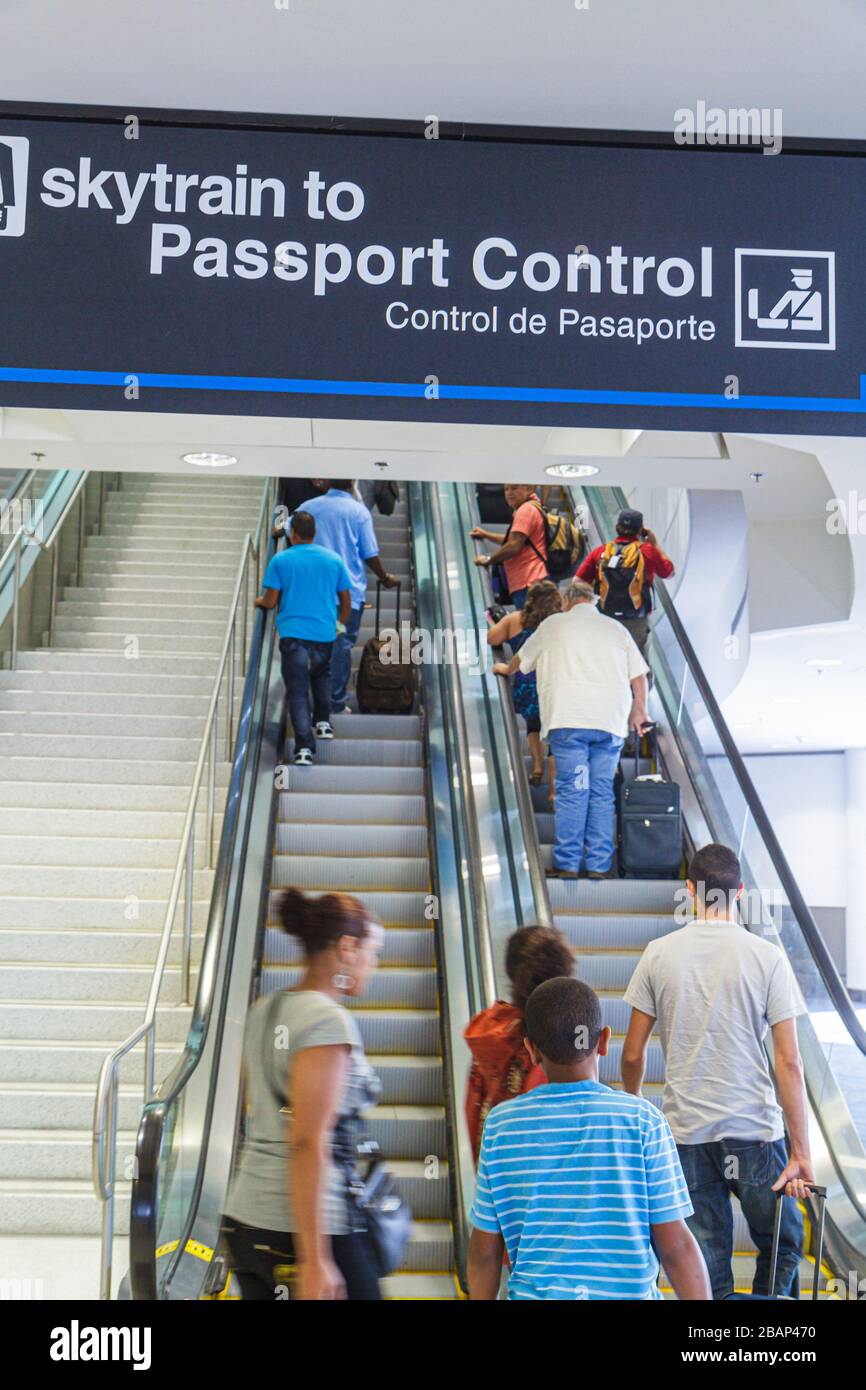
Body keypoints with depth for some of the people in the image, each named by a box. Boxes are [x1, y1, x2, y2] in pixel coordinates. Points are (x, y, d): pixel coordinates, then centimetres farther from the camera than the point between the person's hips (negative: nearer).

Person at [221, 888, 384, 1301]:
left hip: (244, 1219, 8)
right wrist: (314, 1260, -19)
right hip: (307, 1229, -8)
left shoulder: (263, 1012, 9)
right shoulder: (329, 1022, -16)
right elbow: (307, 1143, -20)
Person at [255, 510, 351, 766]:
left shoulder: (280, 560, -1)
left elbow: (270, 601, -3)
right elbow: (346, 601, 10)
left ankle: (304, 748, -11)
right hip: (325, 633, 3)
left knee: (298, 692, -1)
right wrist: (342, 621, 28)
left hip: (293, 634, -2)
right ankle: (323, 723, 28)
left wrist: (259, 602, 19)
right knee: (322, 677, 31)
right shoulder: (334, 559, 6)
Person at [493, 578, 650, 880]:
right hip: (611, 721, 2)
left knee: (571, 791, -2)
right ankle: (599, 866, 4)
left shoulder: (554, 623, 12)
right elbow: (638, 674, 13)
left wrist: (505, 669, 46)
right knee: (602, 792, 5)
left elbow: (522, 659, 25)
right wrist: (639, 710, 26)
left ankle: (567, 865, -4)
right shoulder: (615, 628, 18)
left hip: (568, 721, -2)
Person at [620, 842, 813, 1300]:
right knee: (781, 1247, 18)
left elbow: (633, 1056, 1)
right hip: (755, 1129, -2)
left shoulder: (659, 954, -2)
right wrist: (800, 1152, -4)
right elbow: (788, 1064, -9)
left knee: (707, 1268, 10)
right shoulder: (767, 957, -7)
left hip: (686, 1130, 2)